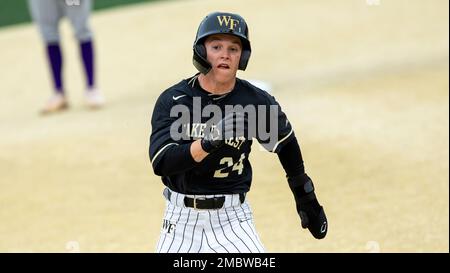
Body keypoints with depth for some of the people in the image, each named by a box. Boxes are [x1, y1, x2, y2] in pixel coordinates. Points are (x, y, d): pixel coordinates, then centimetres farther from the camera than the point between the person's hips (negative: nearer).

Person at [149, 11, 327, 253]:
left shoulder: (257, 102, -6)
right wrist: (210, 142, -39)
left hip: (232, 217, 0)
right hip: (182, 215, 1)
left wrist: (306, 197, 22)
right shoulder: (174, 100, -11)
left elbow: (285, 143, 13)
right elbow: (160, 162, -24)